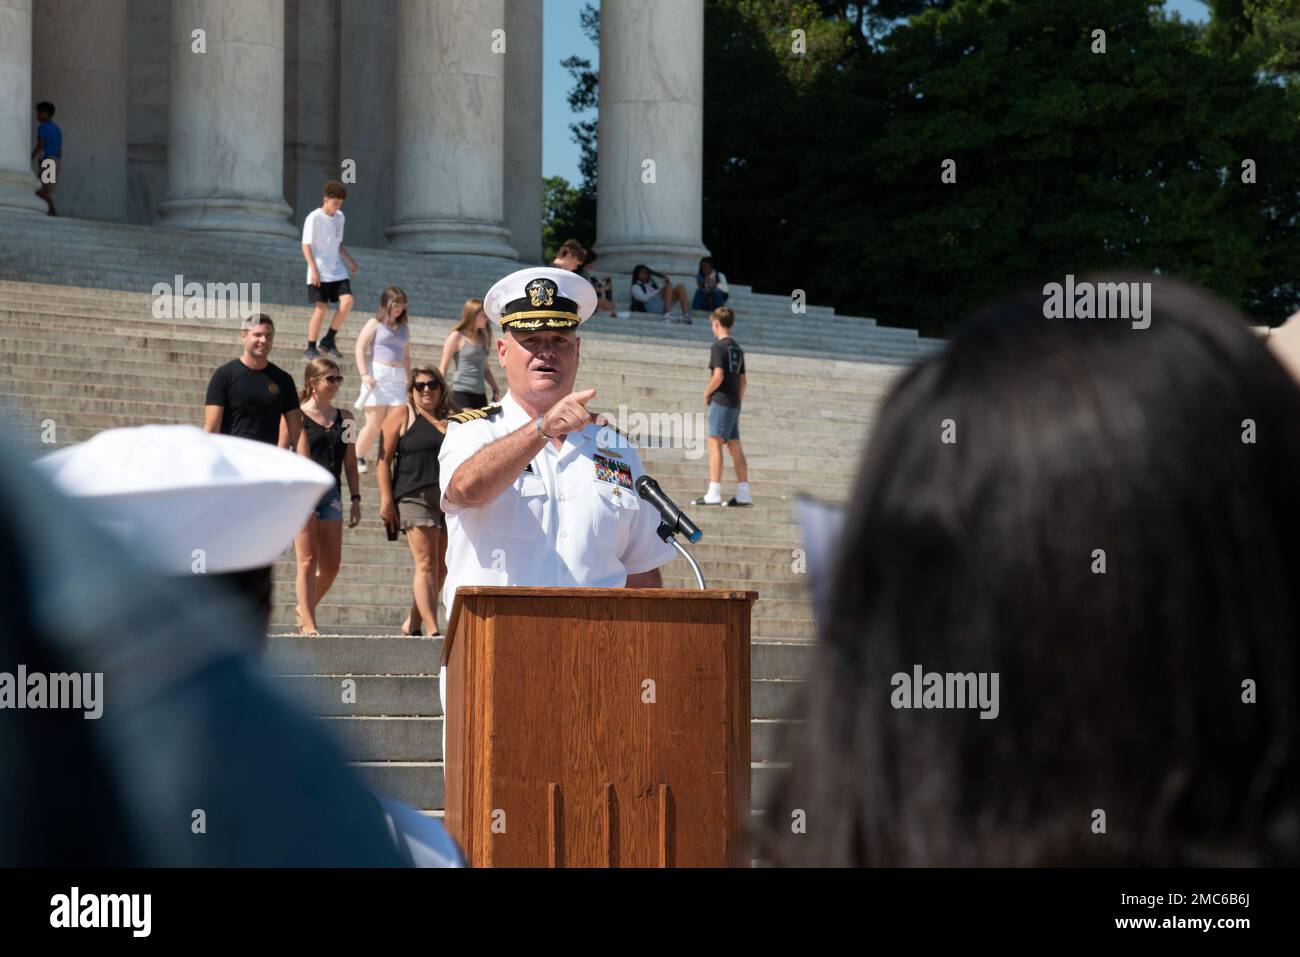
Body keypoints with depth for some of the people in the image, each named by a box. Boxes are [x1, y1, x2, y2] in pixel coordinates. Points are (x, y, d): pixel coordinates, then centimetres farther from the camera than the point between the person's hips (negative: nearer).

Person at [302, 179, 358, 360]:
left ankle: (329, 340, 3)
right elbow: (306, 246, -10)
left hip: (337, 271, 6)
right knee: (321, 308, -9)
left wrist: (350, 261, 11)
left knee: (347, 301, -11)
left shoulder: (339, 217, 12)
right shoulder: (314, 218, -8)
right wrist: (314, 270, -18)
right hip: (319, 274, -6)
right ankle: (310, 349, 1)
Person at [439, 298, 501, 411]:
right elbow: (443, 367, -3)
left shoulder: (483, 338, 16)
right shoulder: (456, 337, -1)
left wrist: (495, 389, 15)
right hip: (461, 393, -6)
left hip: (480, 394, 6)